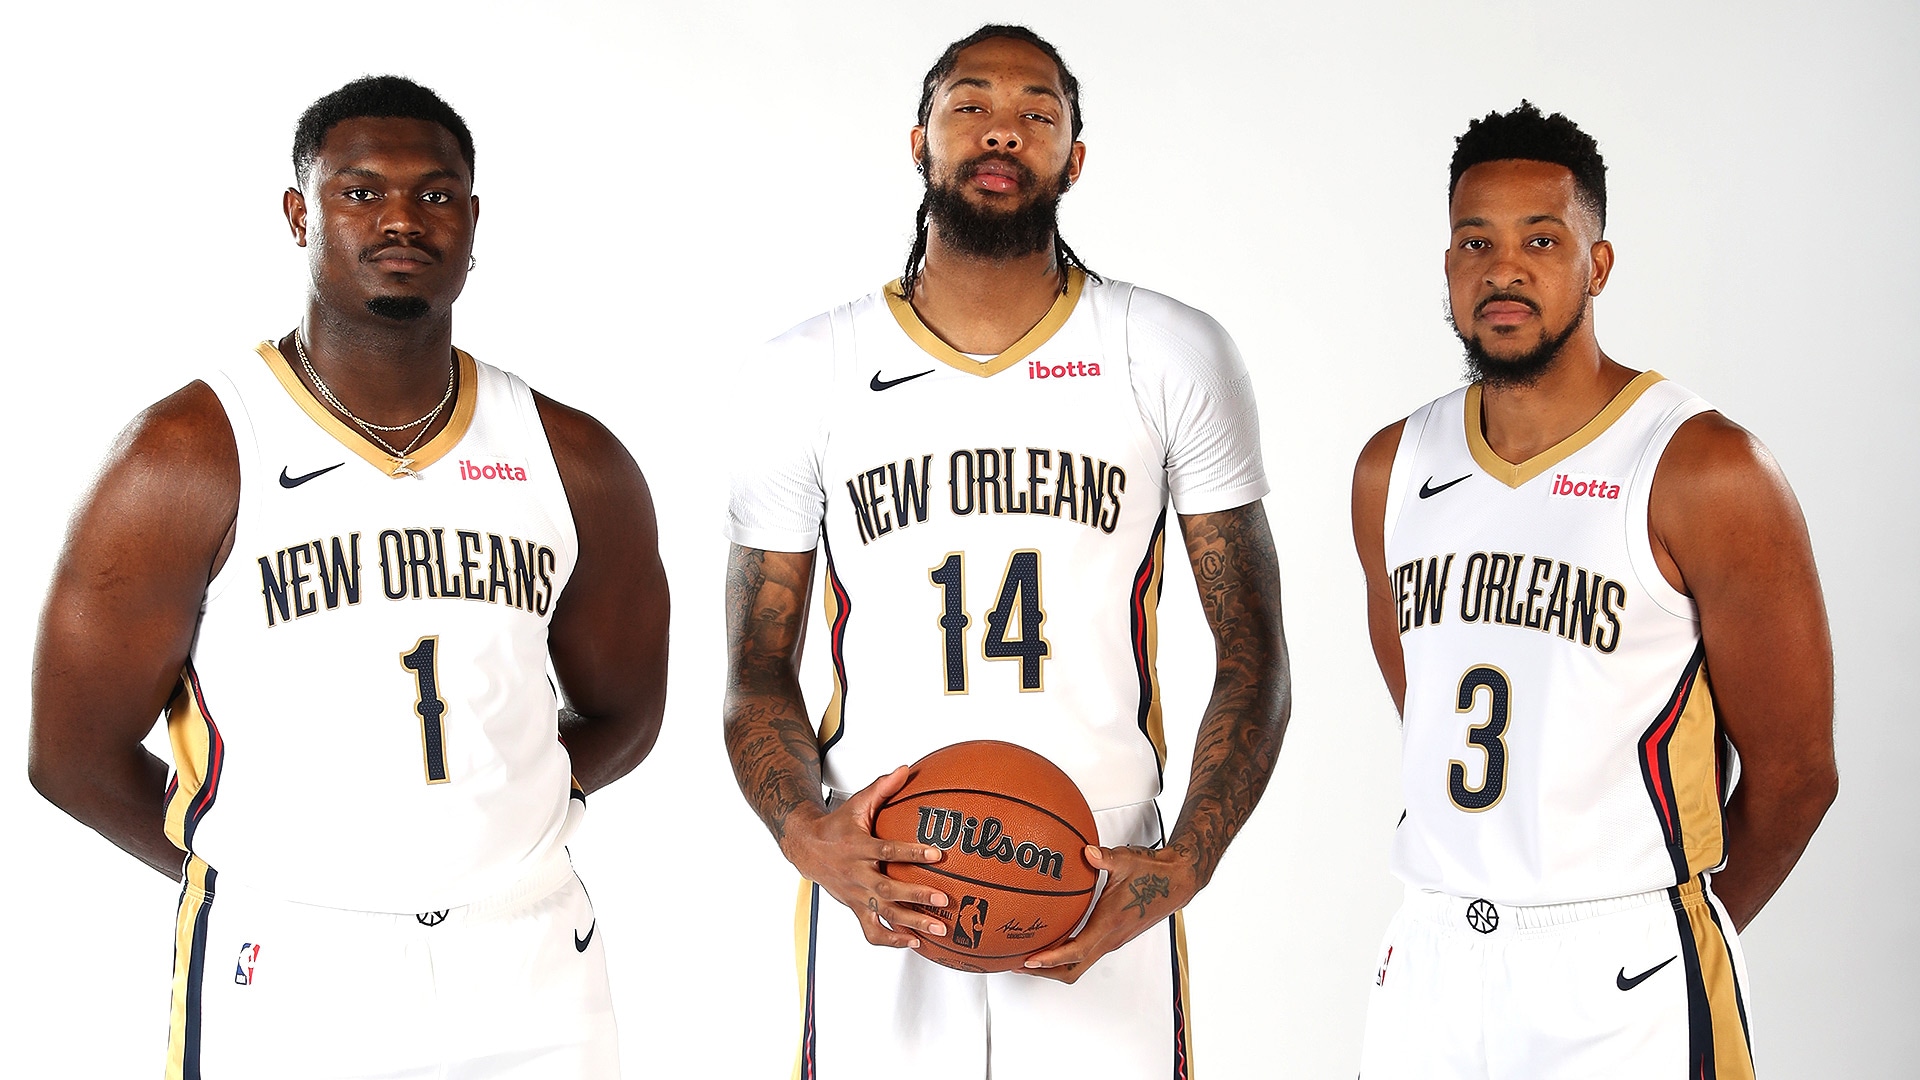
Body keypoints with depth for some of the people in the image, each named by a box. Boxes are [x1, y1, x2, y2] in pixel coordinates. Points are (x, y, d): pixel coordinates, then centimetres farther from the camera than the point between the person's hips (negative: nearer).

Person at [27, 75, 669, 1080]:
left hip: (534, 960, 3)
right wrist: (272, 876, 3)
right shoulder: (187, 459, -9)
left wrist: (485, 831, 3)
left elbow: (621, 714, 13)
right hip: (286, 970, -3)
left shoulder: (579, 465, 1)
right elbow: (75, 753, -5)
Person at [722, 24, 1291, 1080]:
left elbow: (1251, 654, 1)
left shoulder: (1173, 357, 0)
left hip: (1103, 901, 0)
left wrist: (1181, 869, -13)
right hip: (875, 898, 1)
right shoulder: (806, 370, 2)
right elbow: (758, 668, 4)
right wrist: (804, 833, -15)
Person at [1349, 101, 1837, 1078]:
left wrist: (1662, 934, 6)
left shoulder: (1705, 470, -11)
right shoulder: (1391, 471, 6)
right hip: (1429, 956, 5)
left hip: (1625, 978, -5)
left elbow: (1792, 770, -5)